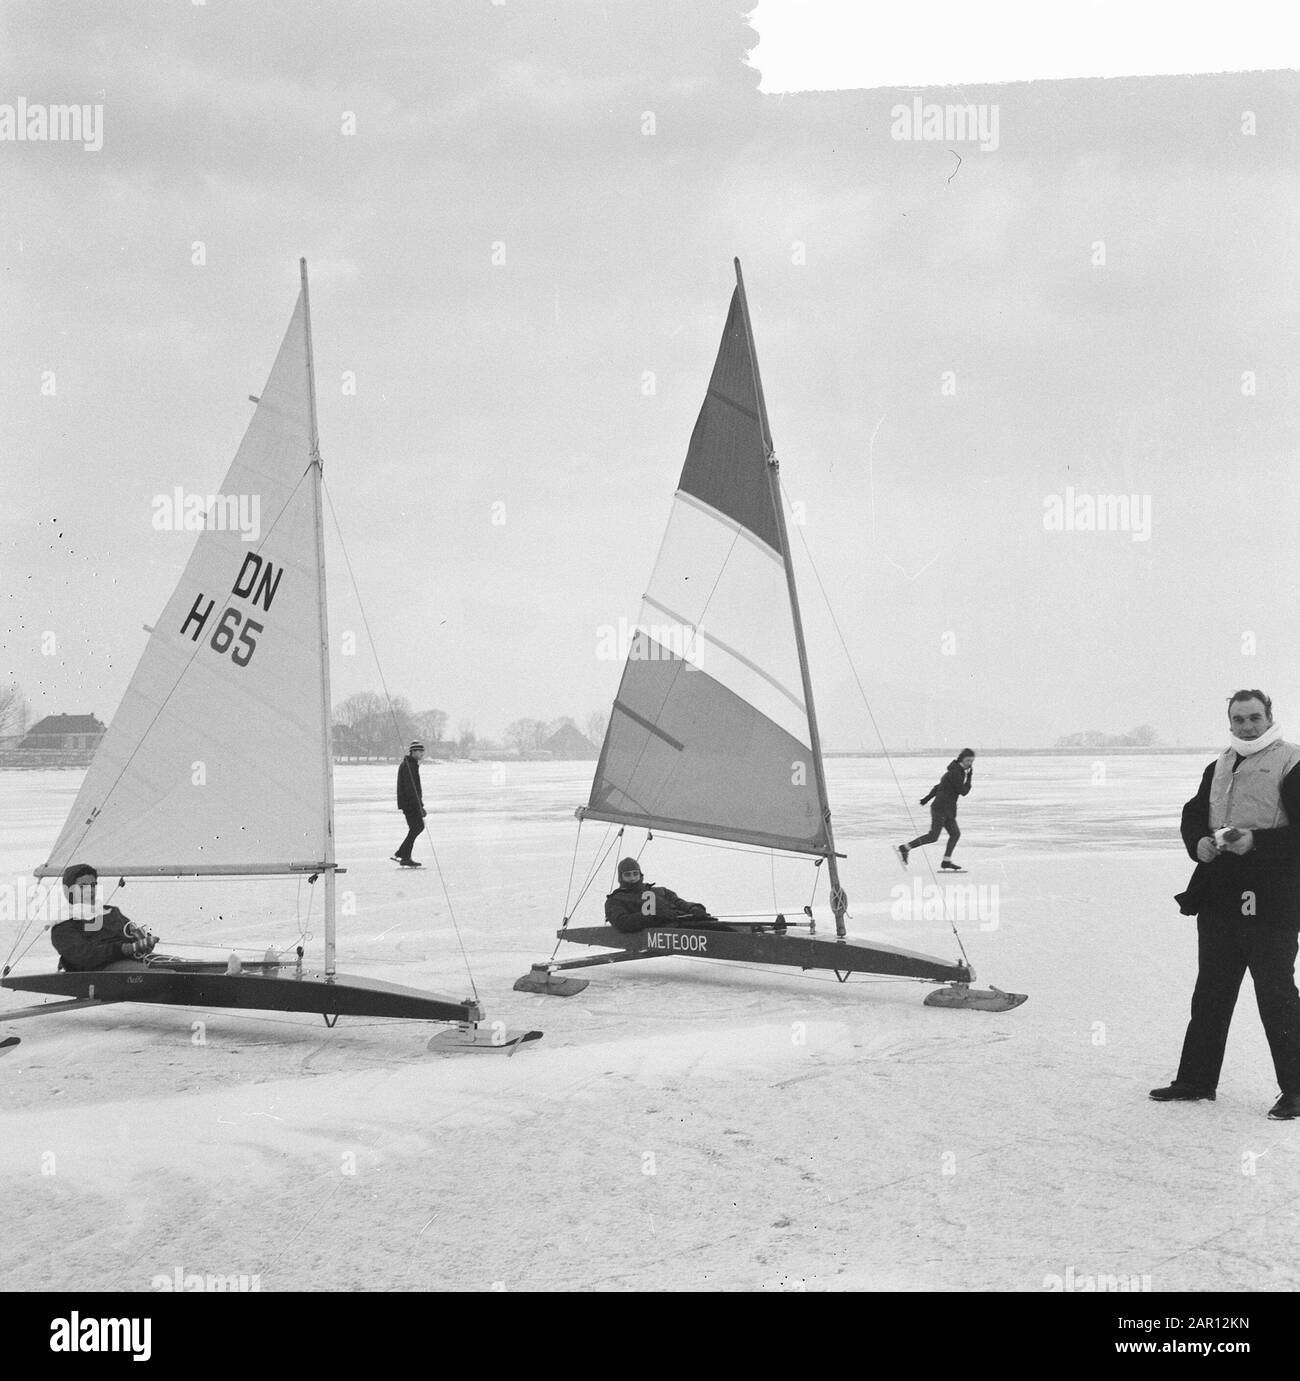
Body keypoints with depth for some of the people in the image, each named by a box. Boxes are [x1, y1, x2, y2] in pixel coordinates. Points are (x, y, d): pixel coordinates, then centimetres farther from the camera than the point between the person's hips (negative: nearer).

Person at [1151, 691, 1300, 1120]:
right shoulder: (1220, 767, 16)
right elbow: (1193, 814, 18)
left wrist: (1257, 842, -25)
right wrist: (1199, 842, -3)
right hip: (1217, 897, 7)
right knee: (1210, 993, 14)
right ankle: (1196, 1080, 24)